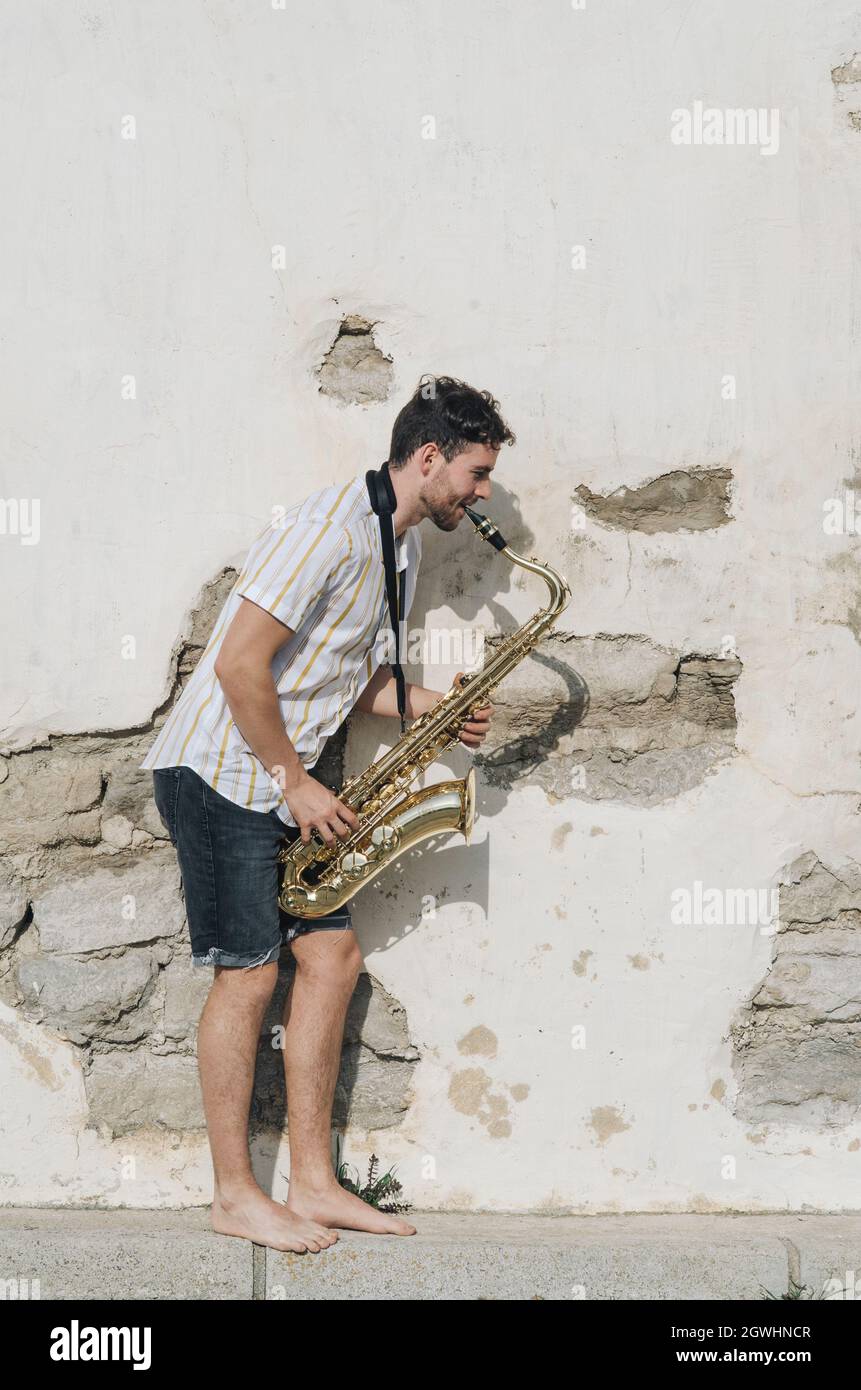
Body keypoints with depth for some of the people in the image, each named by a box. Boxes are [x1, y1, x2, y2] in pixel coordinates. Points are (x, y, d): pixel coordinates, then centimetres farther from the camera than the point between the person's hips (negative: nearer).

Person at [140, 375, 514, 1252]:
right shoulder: (330, 529, -20)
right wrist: (296, 784, -18)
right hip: (218, 772, -10)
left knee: (332, 955, 6)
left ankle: (313, 1183, 12)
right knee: (248, 974, -5)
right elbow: (240, 664, -24)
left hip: (282, 778, 10)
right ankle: (234, 1195, 6)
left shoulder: (402, 545, 12)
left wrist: (429, 707, 0)